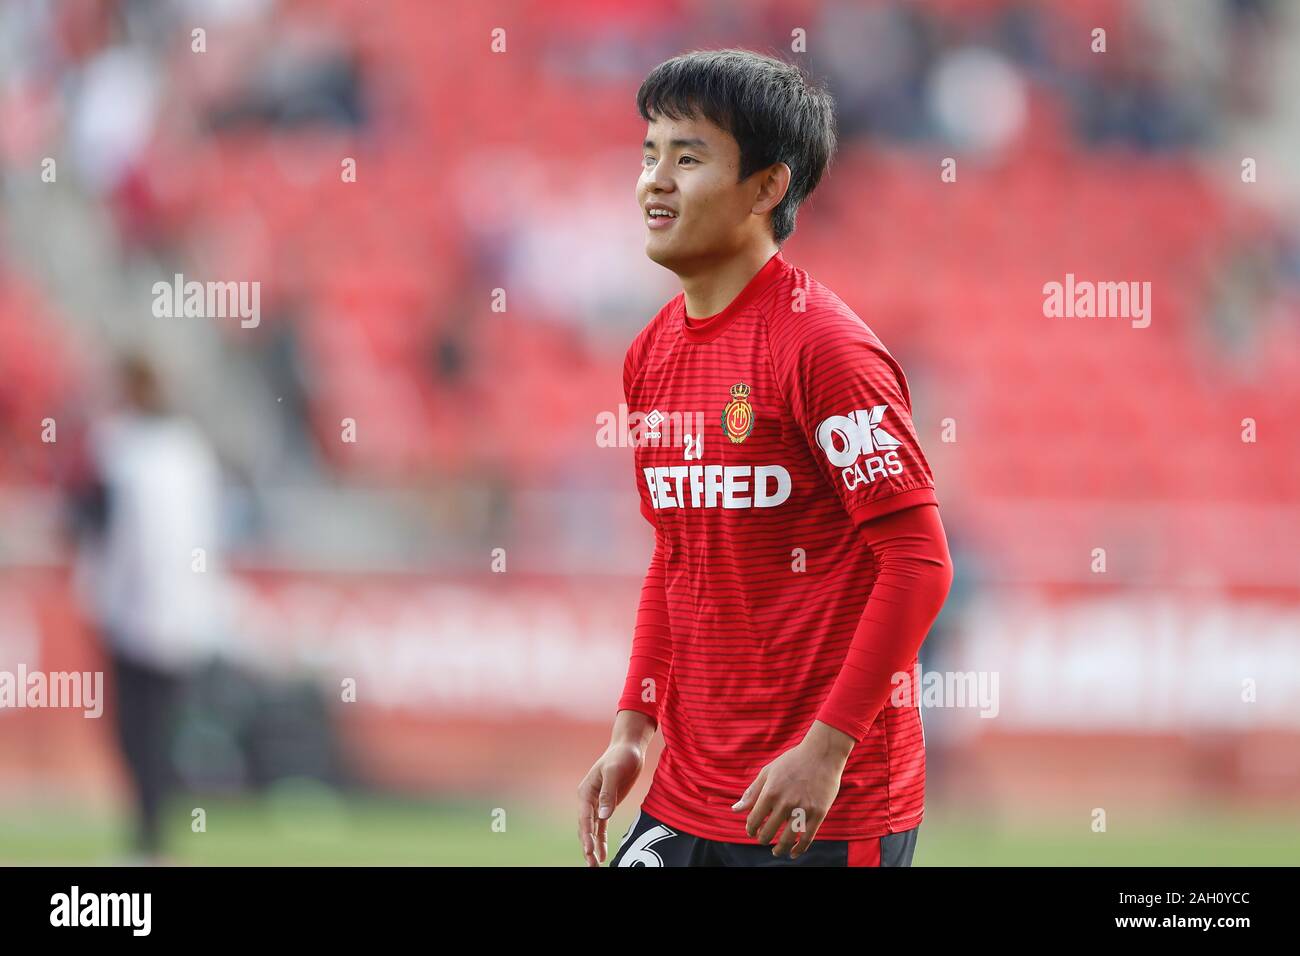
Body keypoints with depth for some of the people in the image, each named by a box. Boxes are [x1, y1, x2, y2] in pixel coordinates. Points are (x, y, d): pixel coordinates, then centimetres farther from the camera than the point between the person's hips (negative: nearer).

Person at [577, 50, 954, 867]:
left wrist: (827, 745, -19)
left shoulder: (823, 347, -13)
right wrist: (634, 729, 12)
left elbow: (919, 561, -15)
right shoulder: (652, 356, 11)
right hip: (689, 798, 7)